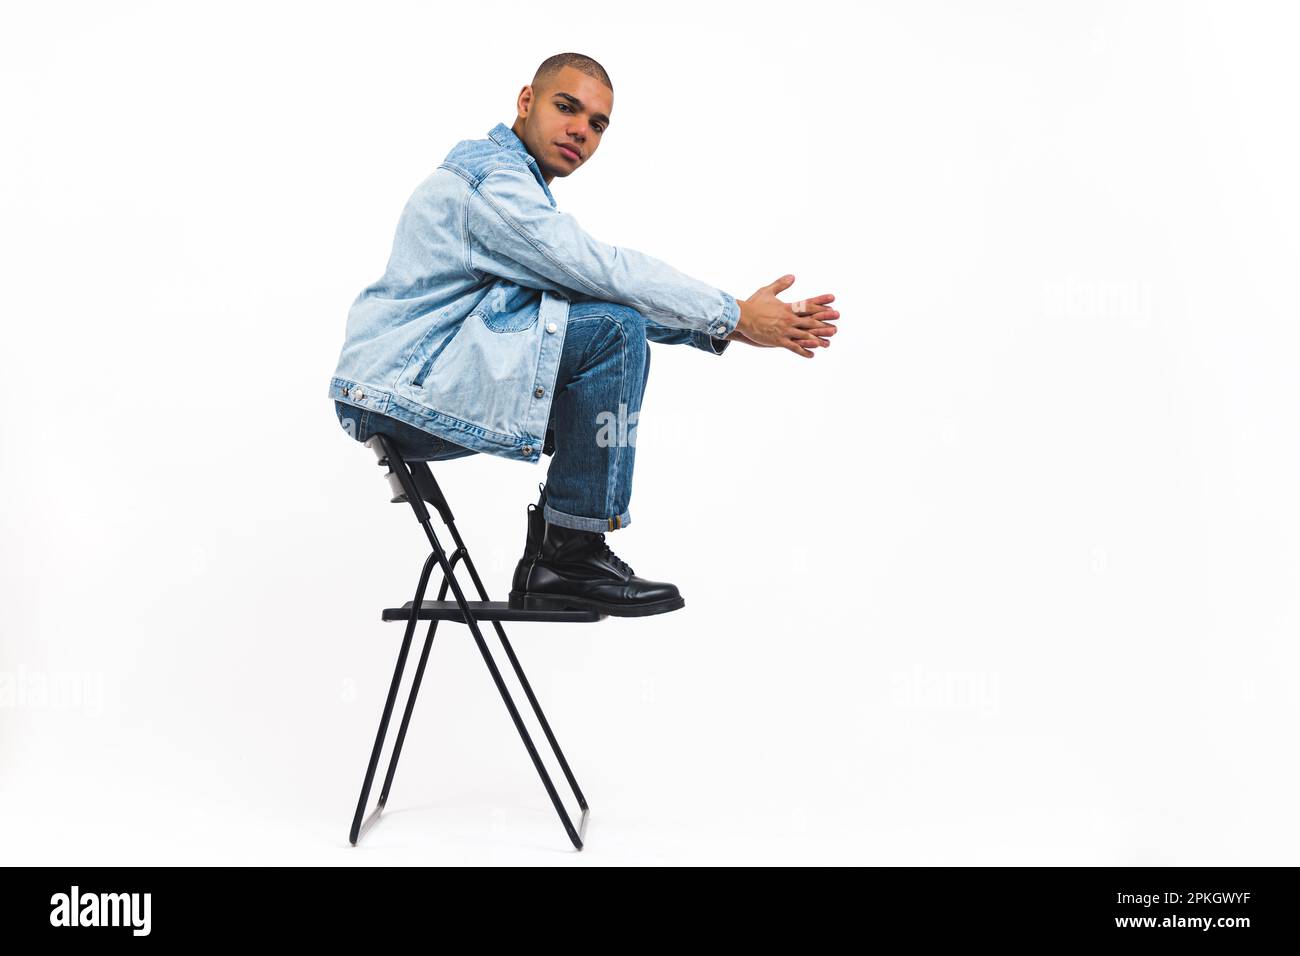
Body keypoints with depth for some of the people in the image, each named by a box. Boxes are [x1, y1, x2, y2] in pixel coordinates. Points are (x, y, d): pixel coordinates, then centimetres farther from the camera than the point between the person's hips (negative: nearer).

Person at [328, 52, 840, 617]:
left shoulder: (519, 187, 20)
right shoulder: (490, 174, -12)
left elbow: (593, 285, 13)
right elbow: (604, 272, -22)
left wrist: (725, 324, 2)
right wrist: (734, 316, -14)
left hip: (417, 389, 10)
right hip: (403, 388, -10)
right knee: (612, 331, -21)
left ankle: (551, 555, 8)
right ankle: (571, 557, -15)